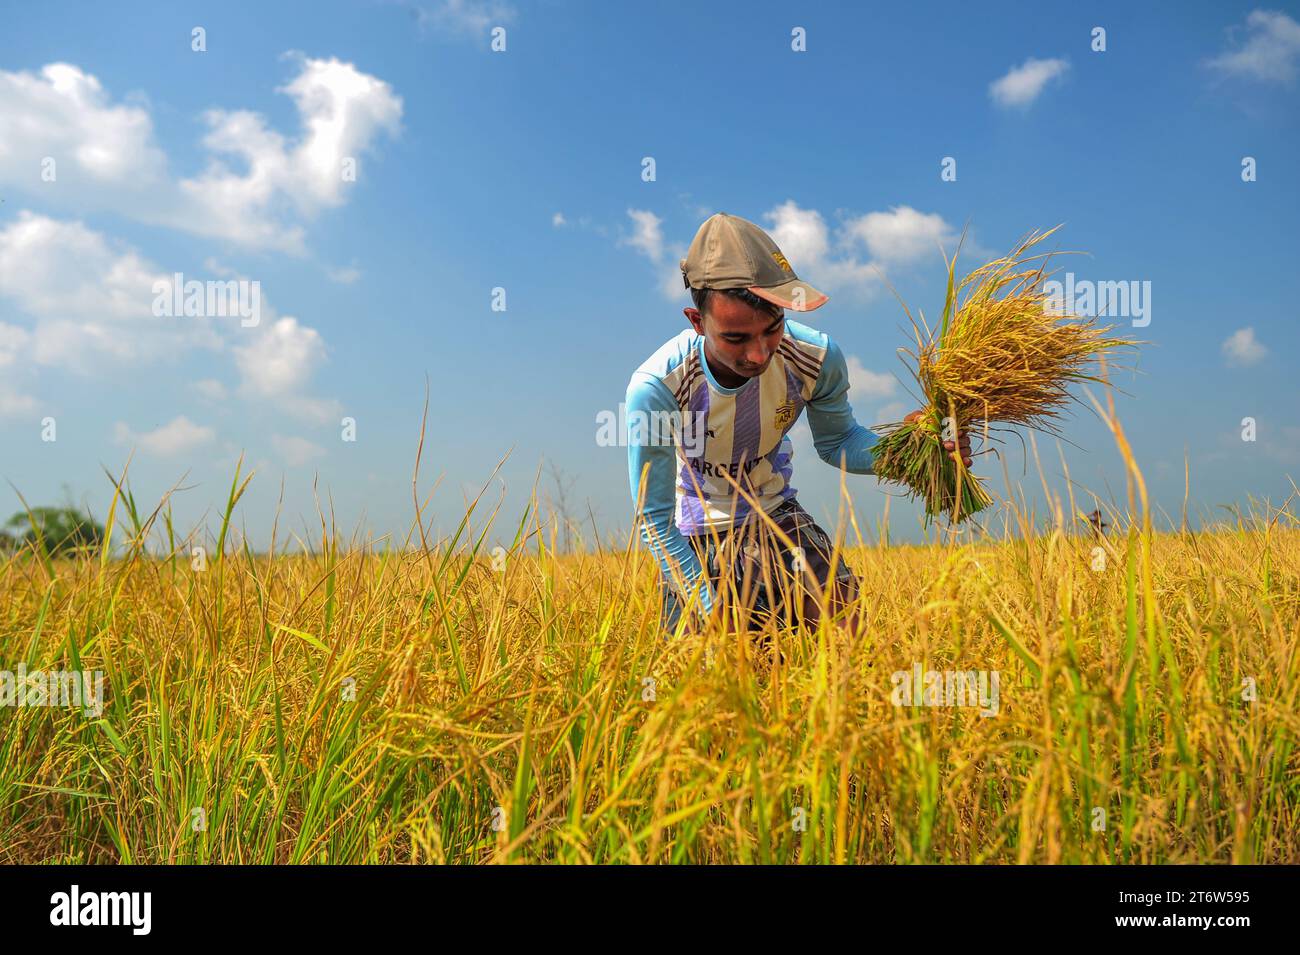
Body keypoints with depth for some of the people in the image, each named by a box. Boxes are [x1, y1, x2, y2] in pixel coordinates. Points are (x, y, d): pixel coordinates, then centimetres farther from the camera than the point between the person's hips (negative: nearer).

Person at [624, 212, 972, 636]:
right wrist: (714, 612, -28)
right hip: (694, 532, -2)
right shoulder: (654, 387, -33)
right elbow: (654, 519, -23)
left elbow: (835, 441, -4)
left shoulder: (817, 357, -24)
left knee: (835, 602, -20)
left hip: (773, 513, 2)